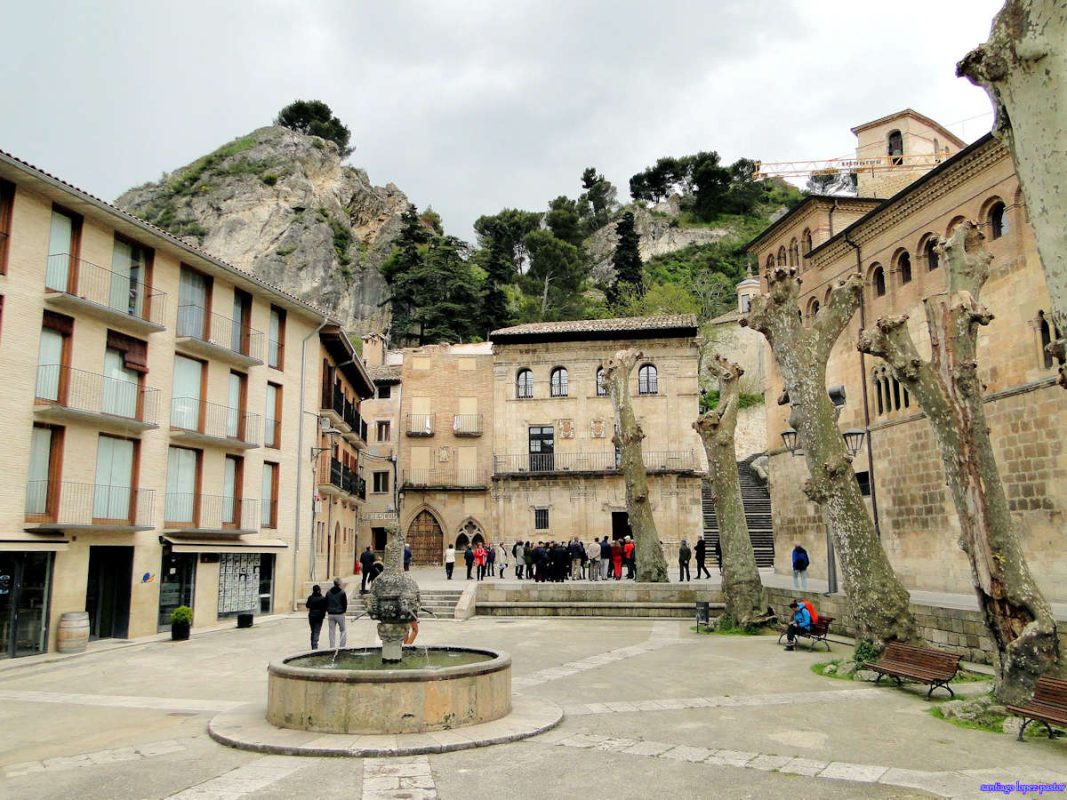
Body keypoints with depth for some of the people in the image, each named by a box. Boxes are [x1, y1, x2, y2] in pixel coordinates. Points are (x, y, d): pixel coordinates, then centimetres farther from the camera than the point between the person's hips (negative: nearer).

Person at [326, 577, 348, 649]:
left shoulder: (328, 592, 4)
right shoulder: (342, 592, -9)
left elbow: (326, 603, 6)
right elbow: (345, 603, -6)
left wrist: (328, 611, 15)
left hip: (330, 615, 4)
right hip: (340, 614, -4)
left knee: (332, 632, 9)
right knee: (343, 631, 7)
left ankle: (332, 647, 9)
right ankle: (342, 646, -1)